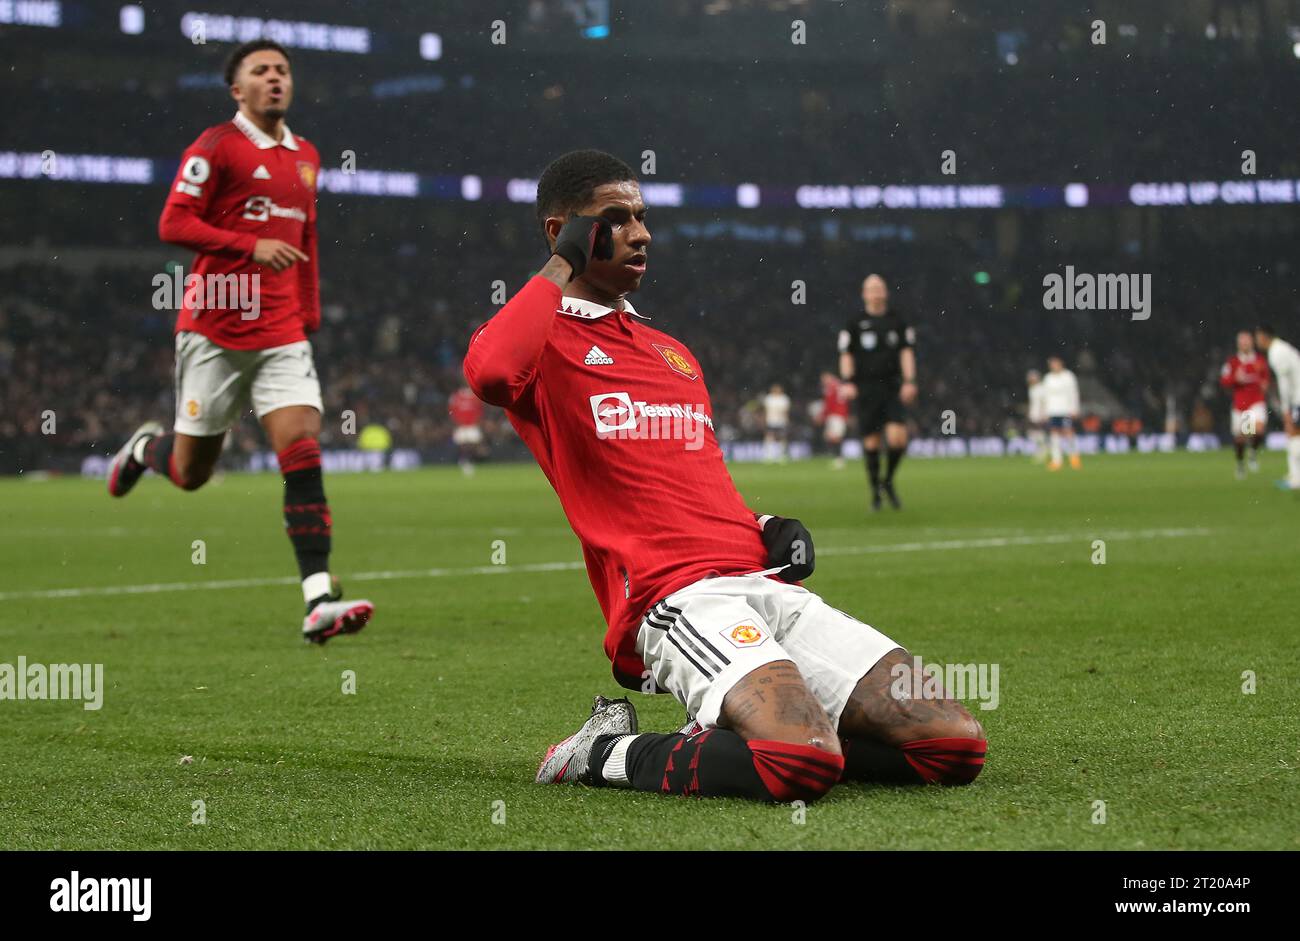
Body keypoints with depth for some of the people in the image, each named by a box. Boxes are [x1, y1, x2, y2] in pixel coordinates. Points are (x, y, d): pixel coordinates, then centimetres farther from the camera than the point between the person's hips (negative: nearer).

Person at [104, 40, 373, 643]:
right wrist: (253, 246, -22)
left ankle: (319, 603, -20)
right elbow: (173, 224, -12)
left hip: (282, 334, 4)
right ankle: (146, 447, 44)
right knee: (191, 472, 7)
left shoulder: (306, 157, 14)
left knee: (304, 454, -13)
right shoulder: (216, 147, -6)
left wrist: (309, 317, 18)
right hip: (214, 330, -4)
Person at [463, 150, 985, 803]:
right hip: (677, 598, -7)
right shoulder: (543, 339, 4)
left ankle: (725, 740, 8)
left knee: (955, 746, -5)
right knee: (803, 763, -32)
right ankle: (607, 752, -6)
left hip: (766, 583, 8)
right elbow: (489, 371, -23)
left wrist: (767, 529, 13)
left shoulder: (676, 355, 28)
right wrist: (562, 265, -6)